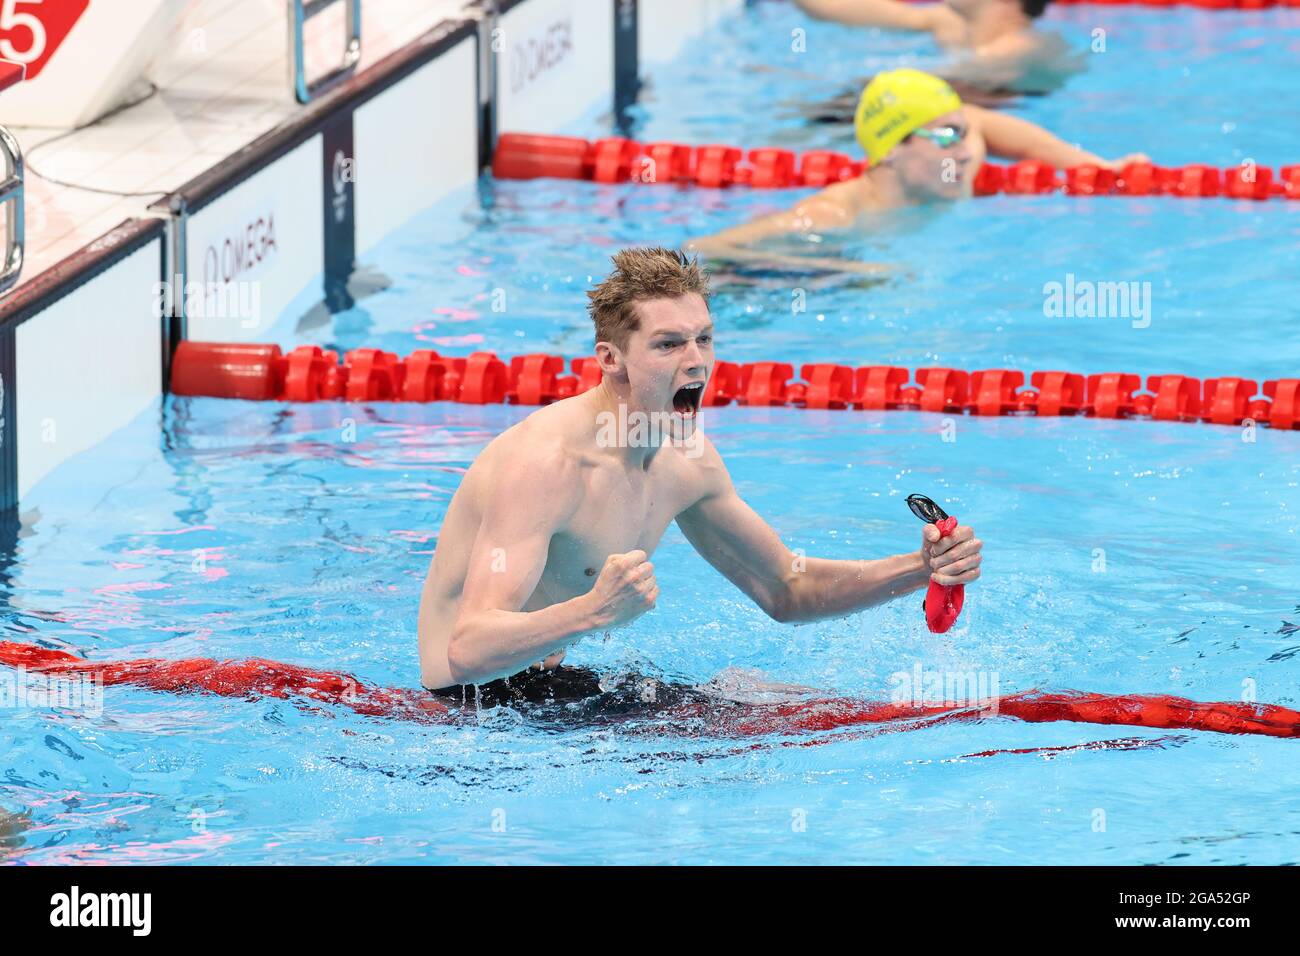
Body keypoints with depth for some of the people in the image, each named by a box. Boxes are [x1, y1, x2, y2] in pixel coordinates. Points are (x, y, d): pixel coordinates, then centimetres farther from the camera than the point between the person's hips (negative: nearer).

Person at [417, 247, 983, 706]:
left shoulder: (687, 459, 1)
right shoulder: (542, 462, -27)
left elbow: (785, 591, 15)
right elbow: (467, 652, -36)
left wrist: (918, 570, -2)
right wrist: (593, 611, -53)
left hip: (558, 685, 9)